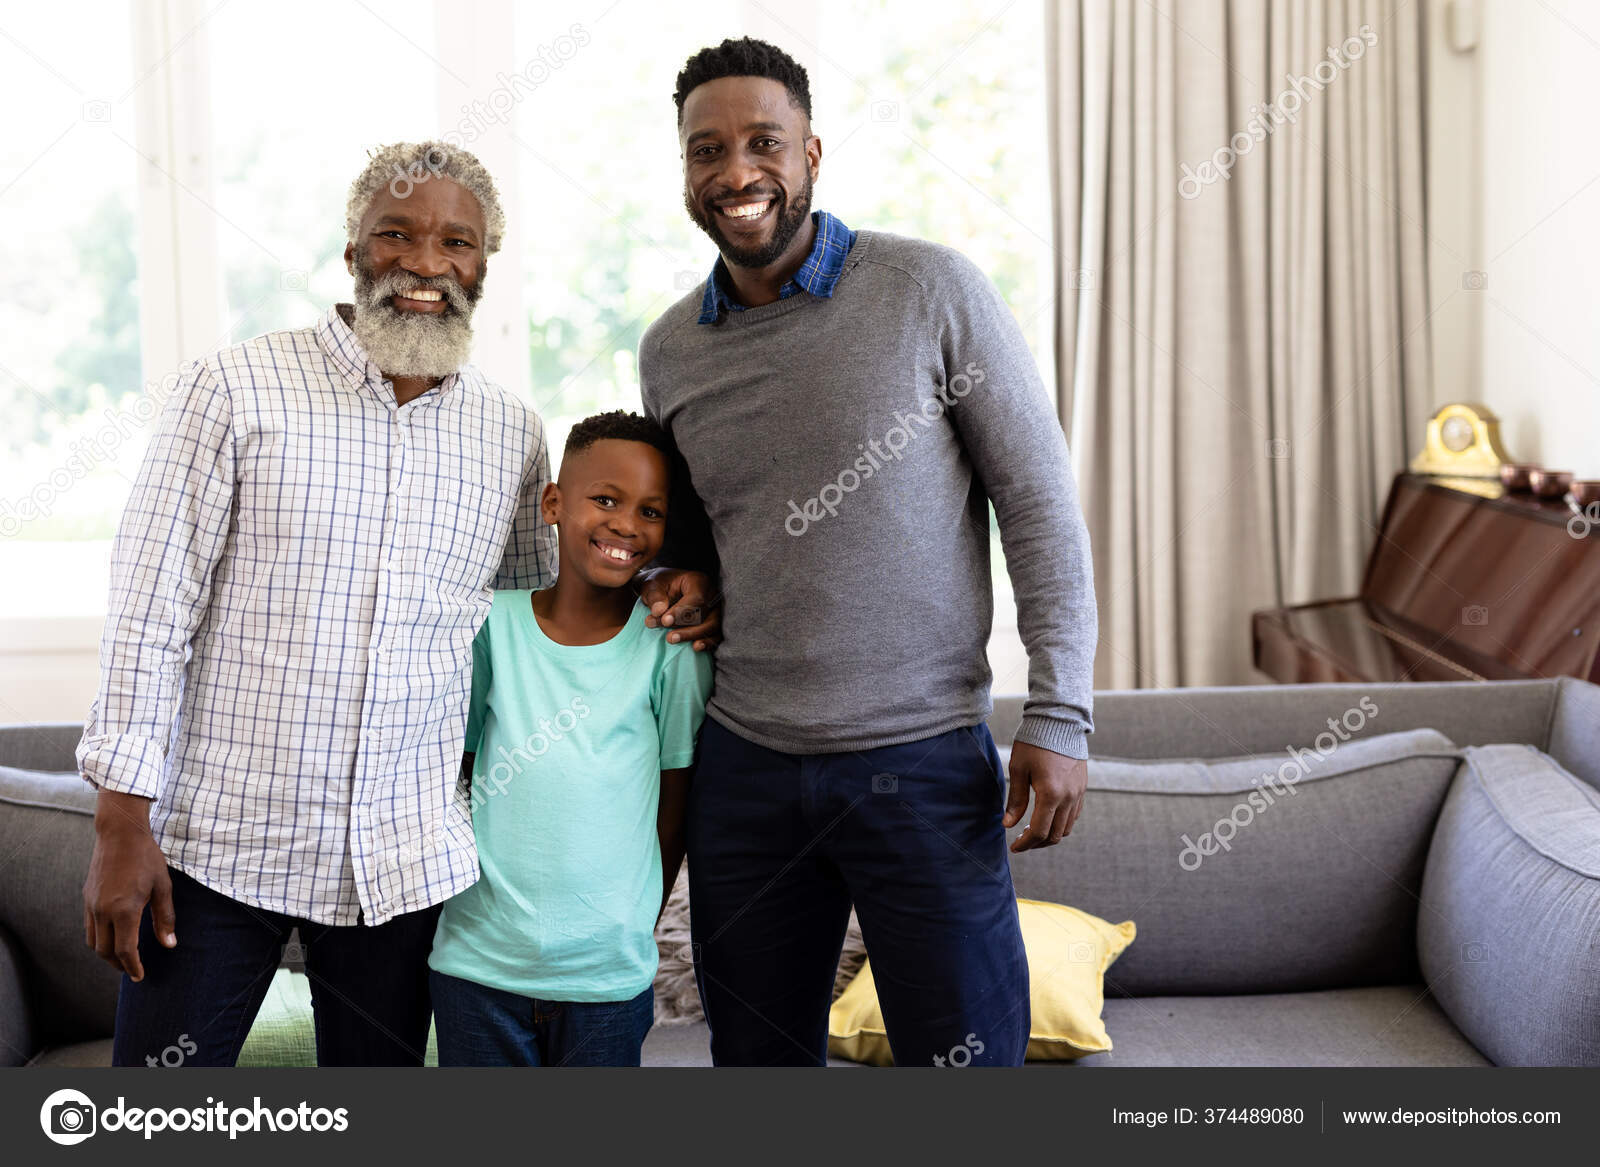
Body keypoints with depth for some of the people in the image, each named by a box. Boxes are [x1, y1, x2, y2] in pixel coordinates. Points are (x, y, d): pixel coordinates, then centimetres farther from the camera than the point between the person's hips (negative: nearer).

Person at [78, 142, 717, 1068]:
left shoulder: (512, 435, 6)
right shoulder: (236, 389, -5)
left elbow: (540, 594, 21)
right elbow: (153, 608, -6)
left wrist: (665, 582, 1)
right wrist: (124, 823, -9)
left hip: (404, 865, 3)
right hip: (215, 848, -2)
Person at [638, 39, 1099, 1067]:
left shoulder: (931, 291, -6)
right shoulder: (668, 351, 7)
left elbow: (1041, 502, -6)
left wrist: (1059, 718, -10)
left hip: (924, 761, -4)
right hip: (745, 765, 4)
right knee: (757, 1058, 14)